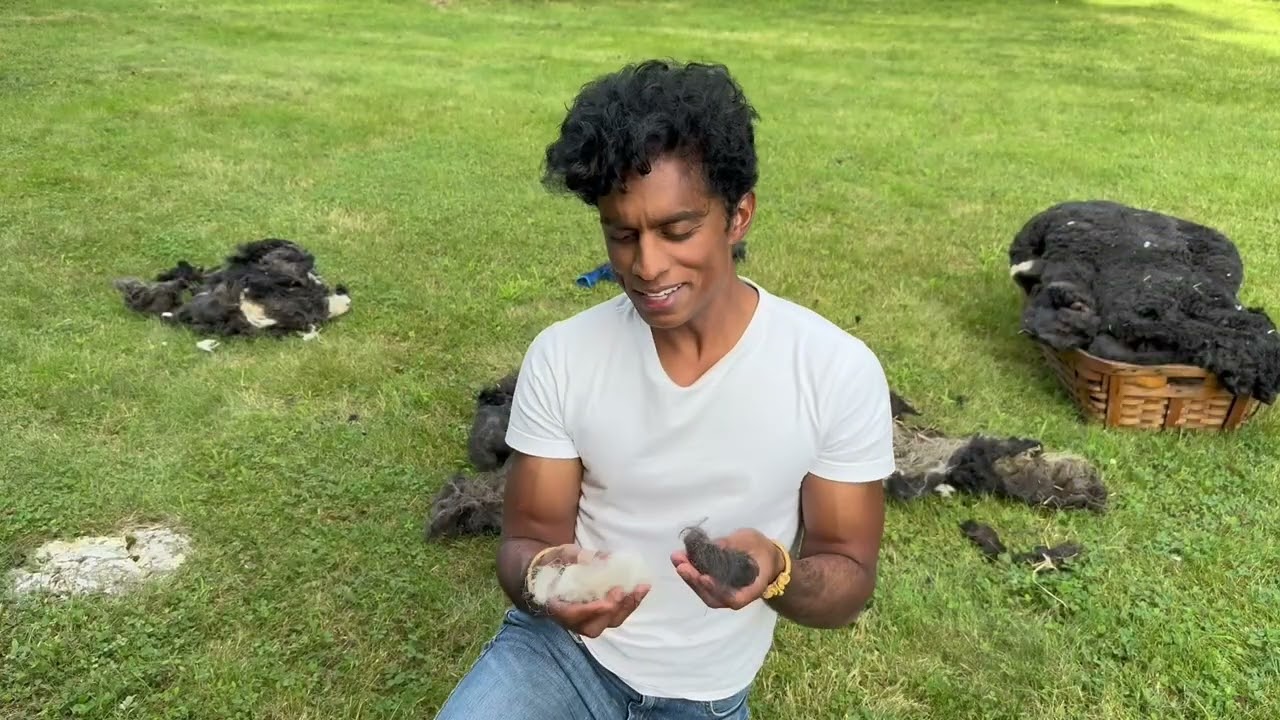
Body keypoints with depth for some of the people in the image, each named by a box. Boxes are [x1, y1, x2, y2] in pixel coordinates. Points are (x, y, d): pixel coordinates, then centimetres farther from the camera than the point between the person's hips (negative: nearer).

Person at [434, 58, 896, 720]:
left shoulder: (839, 372, -15)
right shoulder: (560, 357, -11)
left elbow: (849, 578, -8)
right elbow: (529, 537, -5)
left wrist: (776, 571, -30)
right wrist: (545, 576, -29)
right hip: (559, 650, 0)